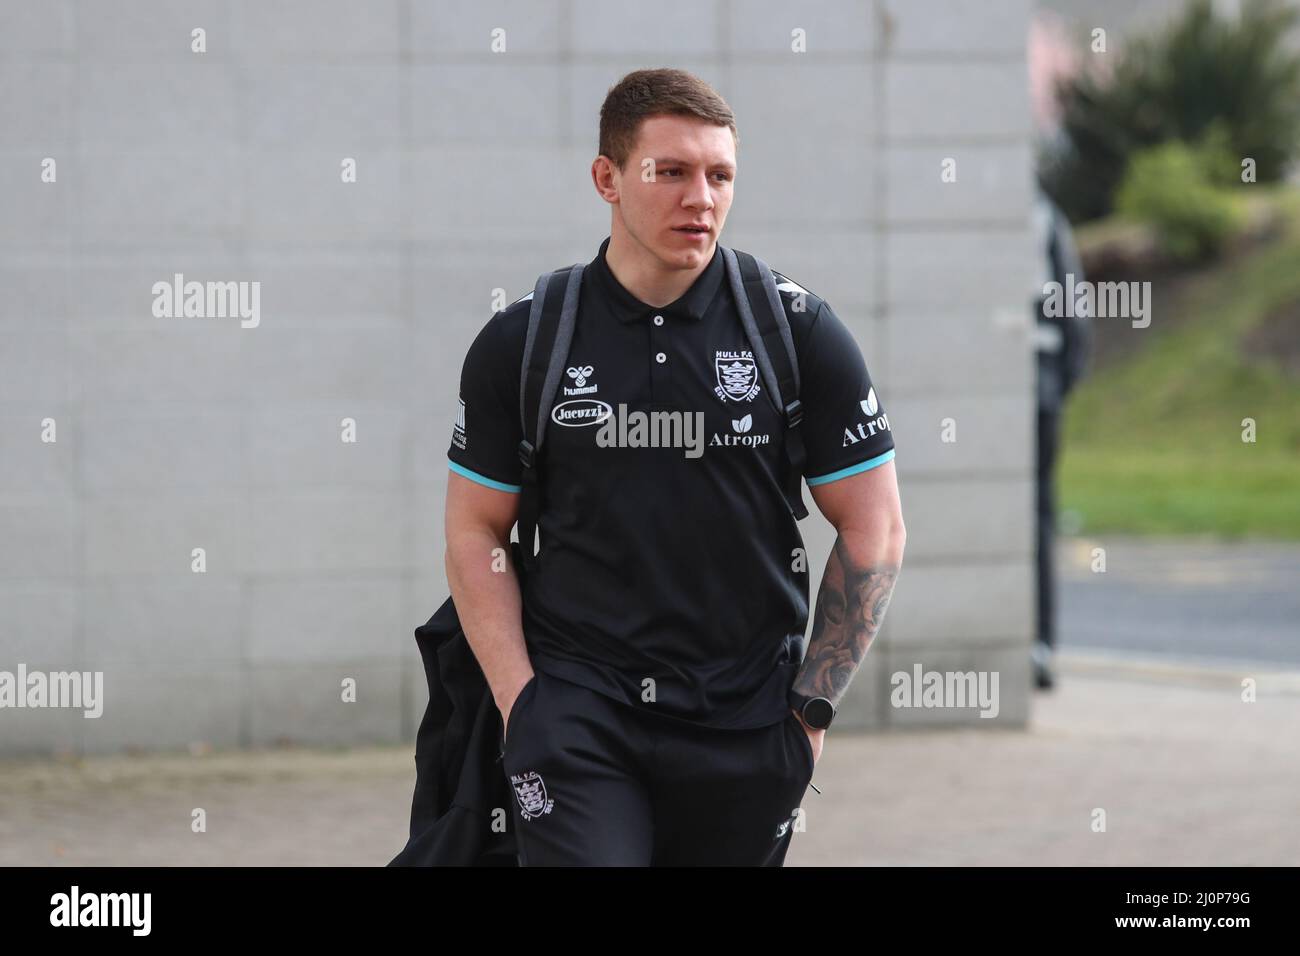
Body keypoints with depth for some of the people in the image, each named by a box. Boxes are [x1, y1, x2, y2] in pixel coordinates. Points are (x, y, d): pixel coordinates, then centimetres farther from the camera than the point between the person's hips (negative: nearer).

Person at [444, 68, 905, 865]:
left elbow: (874, 529, 5)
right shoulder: (521, 344, 3)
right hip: (579, 710, -1)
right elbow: (476, 532, 8)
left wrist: (812, 707, 0)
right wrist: (520, 702, -2)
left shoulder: (799, 332, 1)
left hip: (744, 725, 1)